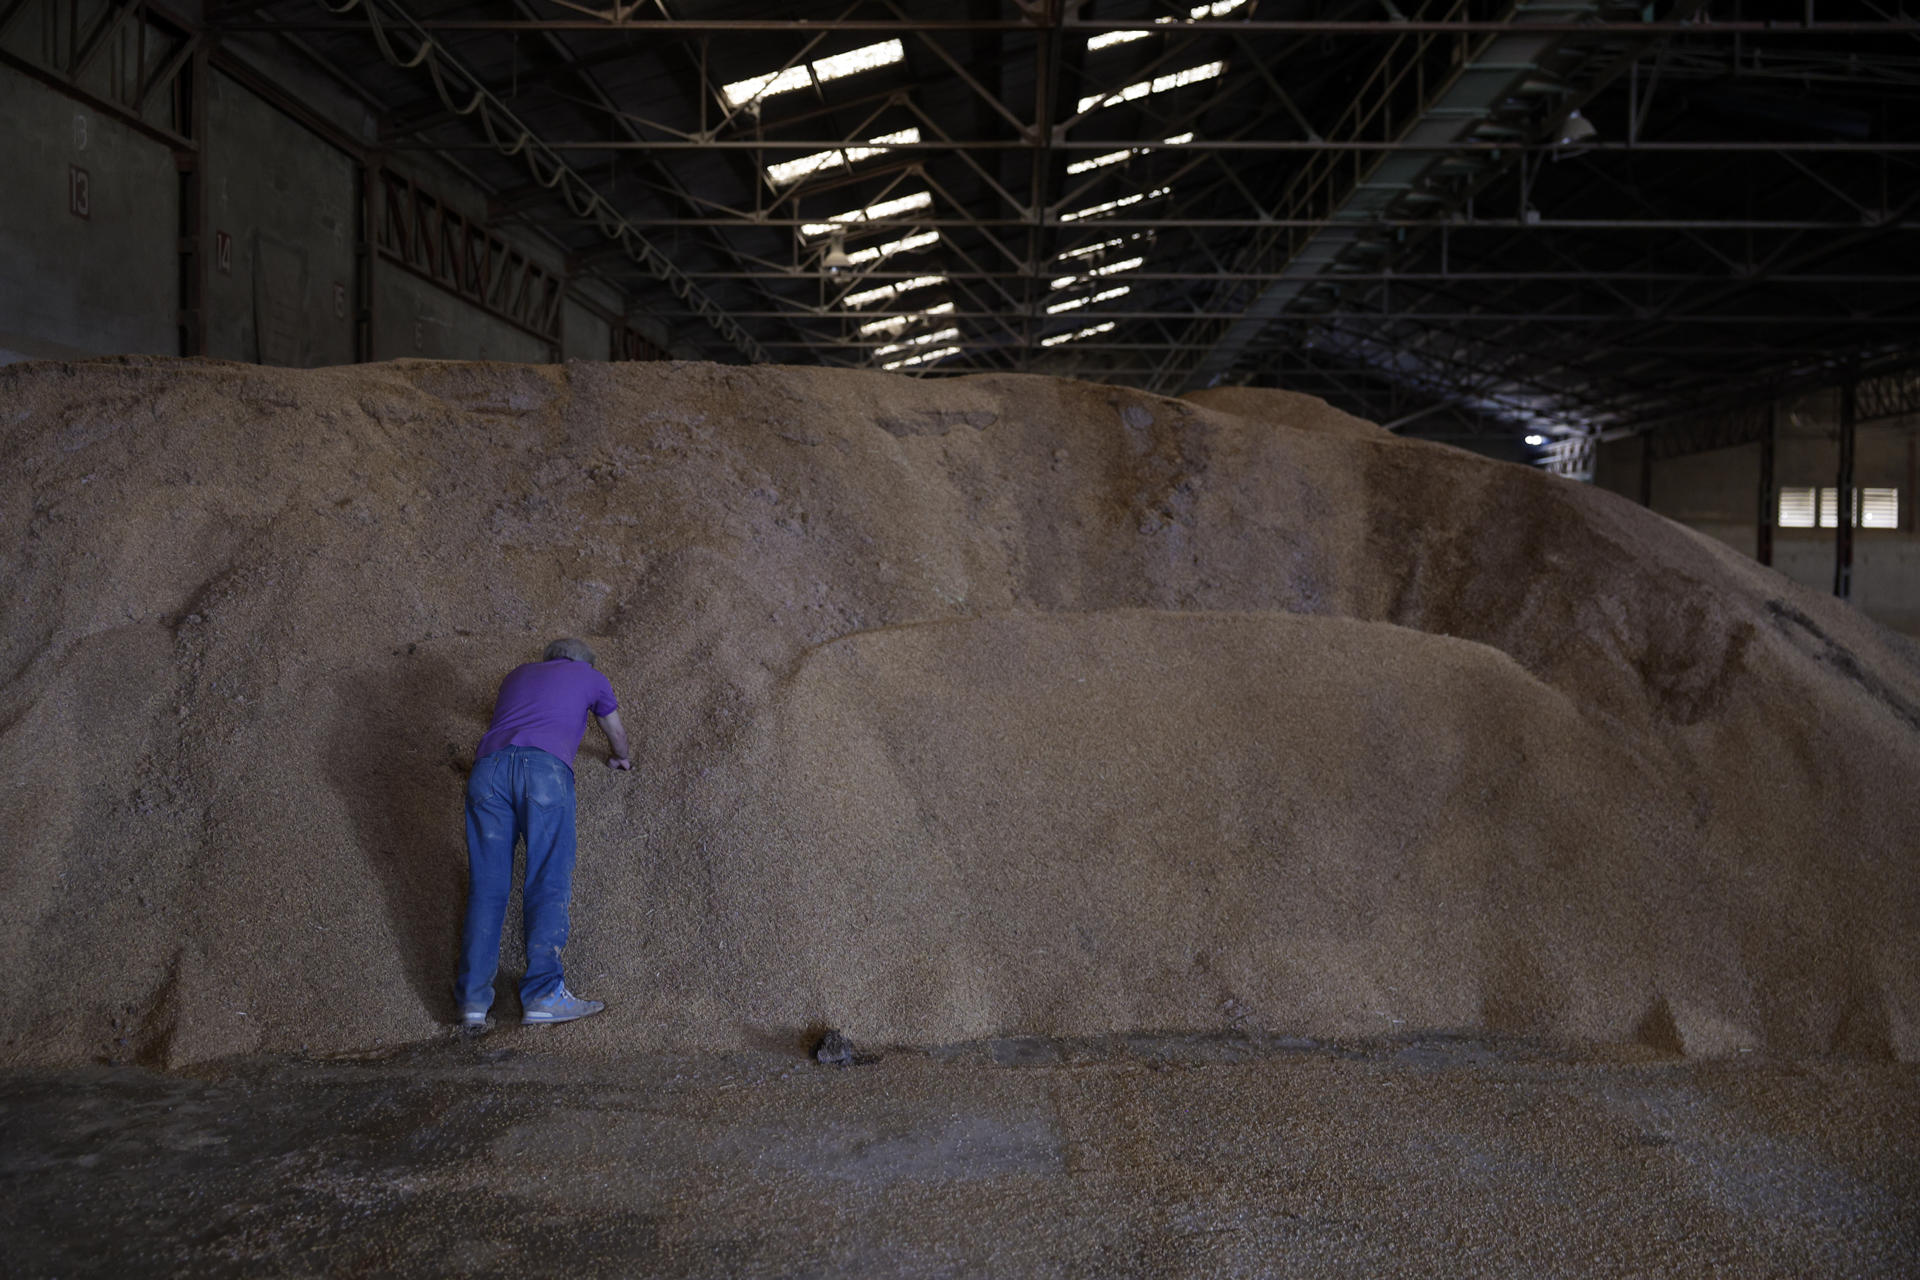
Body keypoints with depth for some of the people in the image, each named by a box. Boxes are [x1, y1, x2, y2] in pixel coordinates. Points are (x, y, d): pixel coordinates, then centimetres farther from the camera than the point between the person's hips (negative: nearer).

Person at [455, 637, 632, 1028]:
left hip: (489, 767, 4)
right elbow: (616, 732, 45)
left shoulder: (517, 675, 37)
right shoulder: (590, 676, 29)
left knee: (486, 887, 2)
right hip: (545, 768, -3)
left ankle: (474, 998, -5)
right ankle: (543, 994, -17)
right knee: (549, 883, -7)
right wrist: (621, 758, 67)